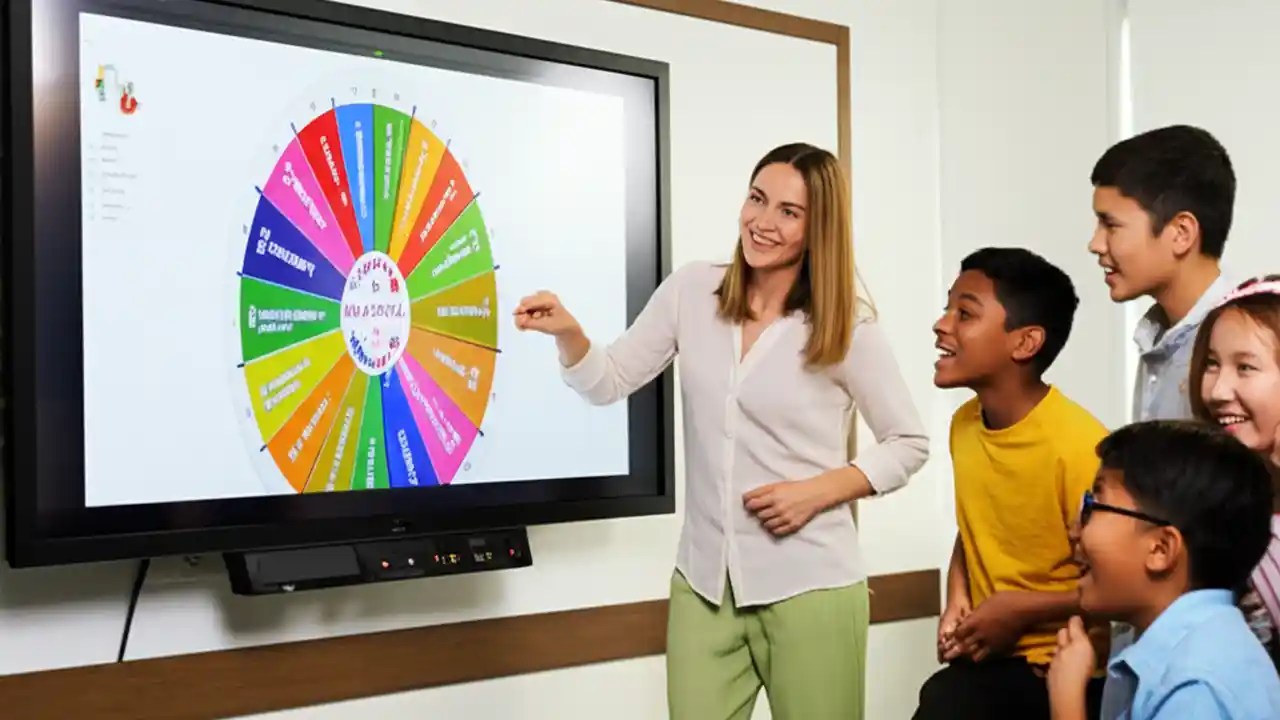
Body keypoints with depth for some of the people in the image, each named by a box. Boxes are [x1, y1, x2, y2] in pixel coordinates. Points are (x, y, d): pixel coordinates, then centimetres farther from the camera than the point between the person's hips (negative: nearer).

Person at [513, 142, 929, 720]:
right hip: (704, 581, 3)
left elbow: (909, 444, 0)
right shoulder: (691, 292, 2)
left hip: (809, 586, -2)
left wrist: (818, 490, -14)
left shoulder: (847, 326, -7)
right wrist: (567, 334, -15)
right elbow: (609, 385, 6)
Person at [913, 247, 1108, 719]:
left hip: (1062, 670, -6)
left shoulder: (1077, 445, -21)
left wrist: (1020, 609, -15)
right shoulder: (963, 424, 1)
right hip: (986, 654, 6)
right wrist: (957, 600, 2)